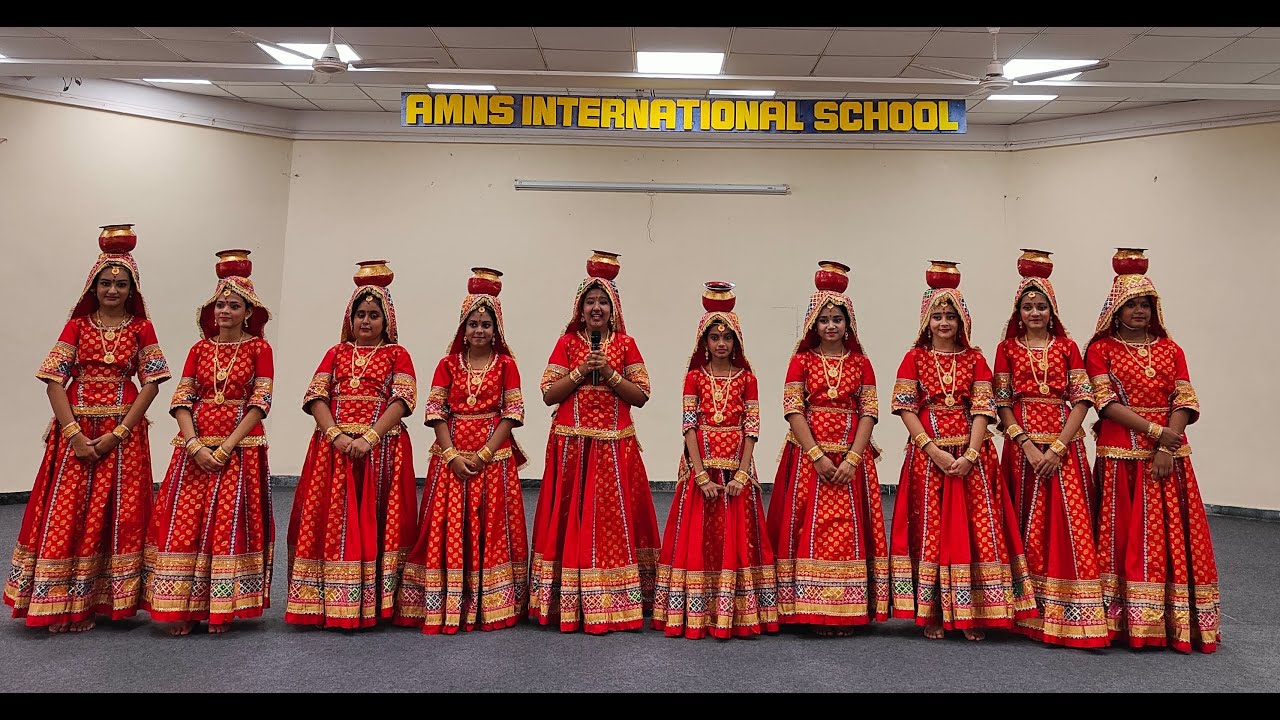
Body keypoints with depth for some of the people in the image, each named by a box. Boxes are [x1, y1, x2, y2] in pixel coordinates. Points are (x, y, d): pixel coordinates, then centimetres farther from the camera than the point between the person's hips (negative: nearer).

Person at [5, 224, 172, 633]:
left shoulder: (141, 328, 4)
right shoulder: (77, 326, 6)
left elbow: (151, 384, -3)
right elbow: (54, 381, 0)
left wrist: (118, 433, -11)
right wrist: (74, 434, -12)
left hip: (124, 433, -1)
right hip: (76, 430, 1)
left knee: (119, 515, 3)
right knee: (68, 515, 1)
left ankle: (112, 599, 15)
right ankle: (66, 604, 12)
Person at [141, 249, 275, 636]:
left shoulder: (259, 348, 0)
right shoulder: (199, 349, 10)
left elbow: (260, 403, -7)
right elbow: (181, 400, 4)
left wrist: (227, 446, -14)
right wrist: (195, 446, -11)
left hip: (240, 448, -3)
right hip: (195, 447, 3)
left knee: (230, 524, -3)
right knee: (183, 523, -1)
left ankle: (222, 607, 8)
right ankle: (182, 607, 9)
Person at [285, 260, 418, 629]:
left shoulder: (397, 355, 9)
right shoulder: (335, 353, 17)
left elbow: (402, 400, -5)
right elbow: (315, 398, 5)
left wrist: (369, 437, -17)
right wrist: (337, 435, -12)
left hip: (382, 448, -3)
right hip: (333, 446, 3)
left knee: (375, 522, -4)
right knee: (330, 521, 0)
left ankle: (372, 604, 1)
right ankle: (330, 604, 7)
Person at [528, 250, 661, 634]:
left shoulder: (626, 344, 6)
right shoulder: (567, 342, 6)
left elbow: (641, 396, 1)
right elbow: (548, 394, 1)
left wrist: (610, 374, -11)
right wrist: (580, 372, -10)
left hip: (614, 444, 0)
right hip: (571, 444, 0)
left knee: (614, 517, 0)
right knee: (570, 517, 1)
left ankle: (613, 602, 8)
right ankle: (567, 601, 10)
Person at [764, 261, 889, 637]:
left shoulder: (860, 363, 7)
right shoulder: (801, 360, 4)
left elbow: (869, 412, 1)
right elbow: (793, 410, -4)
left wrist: (853, 458, -11)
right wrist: (817, 456, -13)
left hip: (852, 457, 1)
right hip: (809, 455, -1)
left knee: (849, 528, 1)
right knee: (810, 528, -1)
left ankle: (849, 610, 10)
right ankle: (812, 609, 7)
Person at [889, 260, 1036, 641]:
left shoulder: (975, 359, 7)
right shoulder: (914, 358, 4)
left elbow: (982, 410, -1)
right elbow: (905, 409, -3)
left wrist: (970, 454, -14)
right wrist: (934, 450, -13)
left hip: (972, 455, 1)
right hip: (927, 454, -1)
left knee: (974, 529, 1)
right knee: (929, 530, 1)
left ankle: (973, 613, 11)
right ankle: (931, 613, 10)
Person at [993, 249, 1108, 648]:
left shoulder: (1067, 346, 7)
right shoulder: (1007, 348, 6)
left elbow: (1082, 401, 0)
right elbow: (1002, 403, 1)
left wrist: (1057, 448, -11)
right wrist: (1028, 447, -10)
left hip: (1064, 445, 0)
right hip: (1022, 444, 0)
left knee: (1069, 524, -4)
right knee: (1027, 526, 3)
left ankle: (1073, 614, 1)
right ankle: (1030, 612, 13)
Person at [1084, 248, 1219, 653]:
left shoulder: (1170, 349, 11)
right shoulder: (1100, 349, 1)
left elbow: (1185, 402, 3)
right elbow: (1106, 402, -8)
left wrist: (1167, 447, -11)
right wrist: (1154, 430, -17)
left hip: (1168, 456, 3)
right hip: (1121, 456, -3)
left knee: (1170, 536, 4)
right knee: (1123, 535, -1)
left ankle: (1176, 622, 13)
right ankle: (1125, 621, 7)